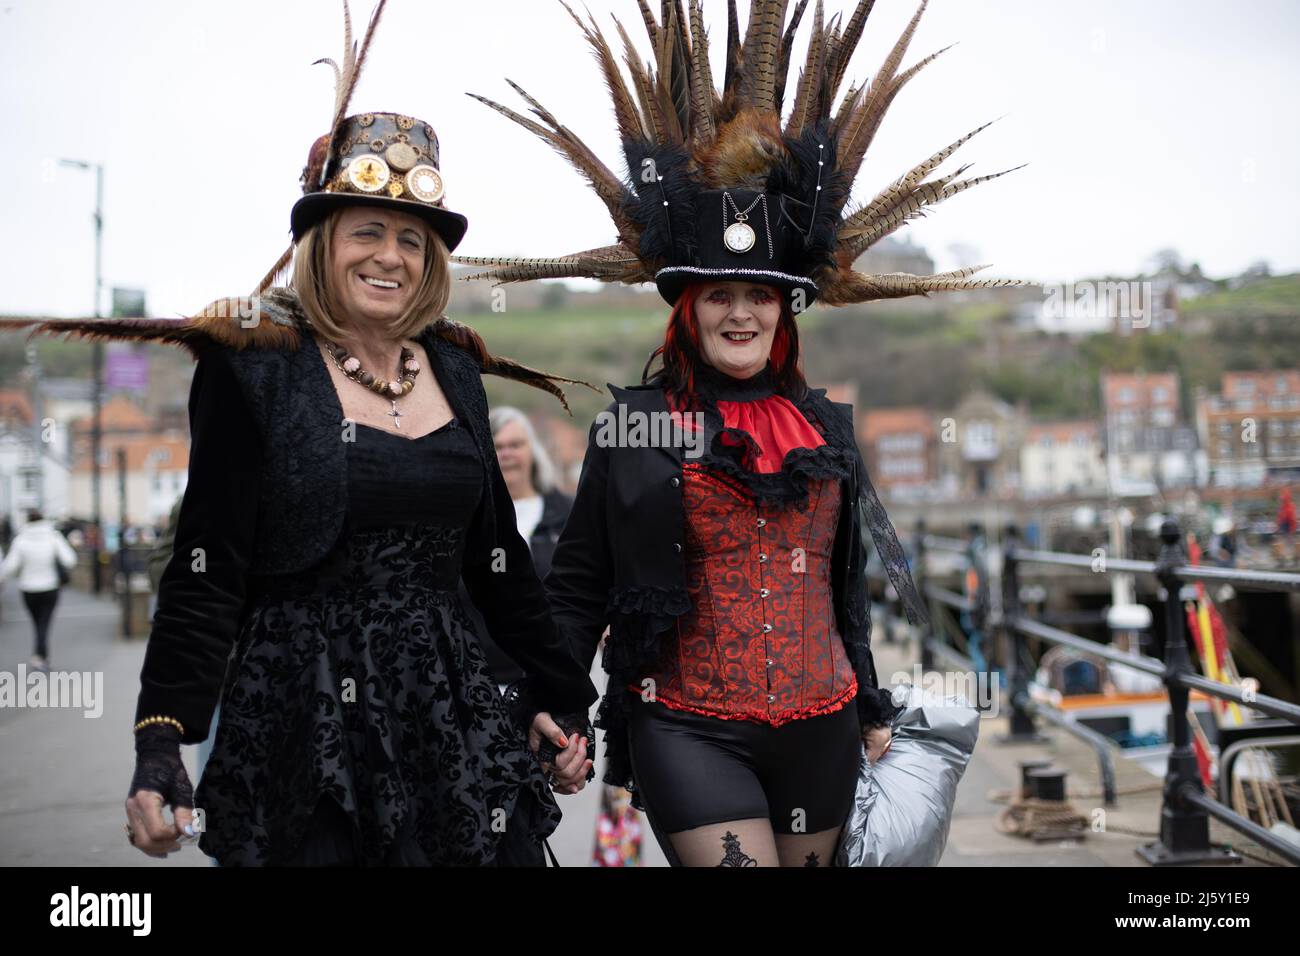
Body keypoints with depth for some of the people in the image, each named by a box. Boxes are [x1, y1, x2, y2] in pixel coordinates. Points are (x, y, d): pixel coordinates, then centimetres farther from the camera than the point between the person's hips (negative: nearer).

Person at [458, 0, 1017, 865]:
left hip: (820, 730, 5)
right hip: (687, 733, -4)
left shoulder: (827, 428, 8)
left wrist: (873, 711, 18)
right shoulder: (632, 427, -3)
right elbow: (579, 584, -1)